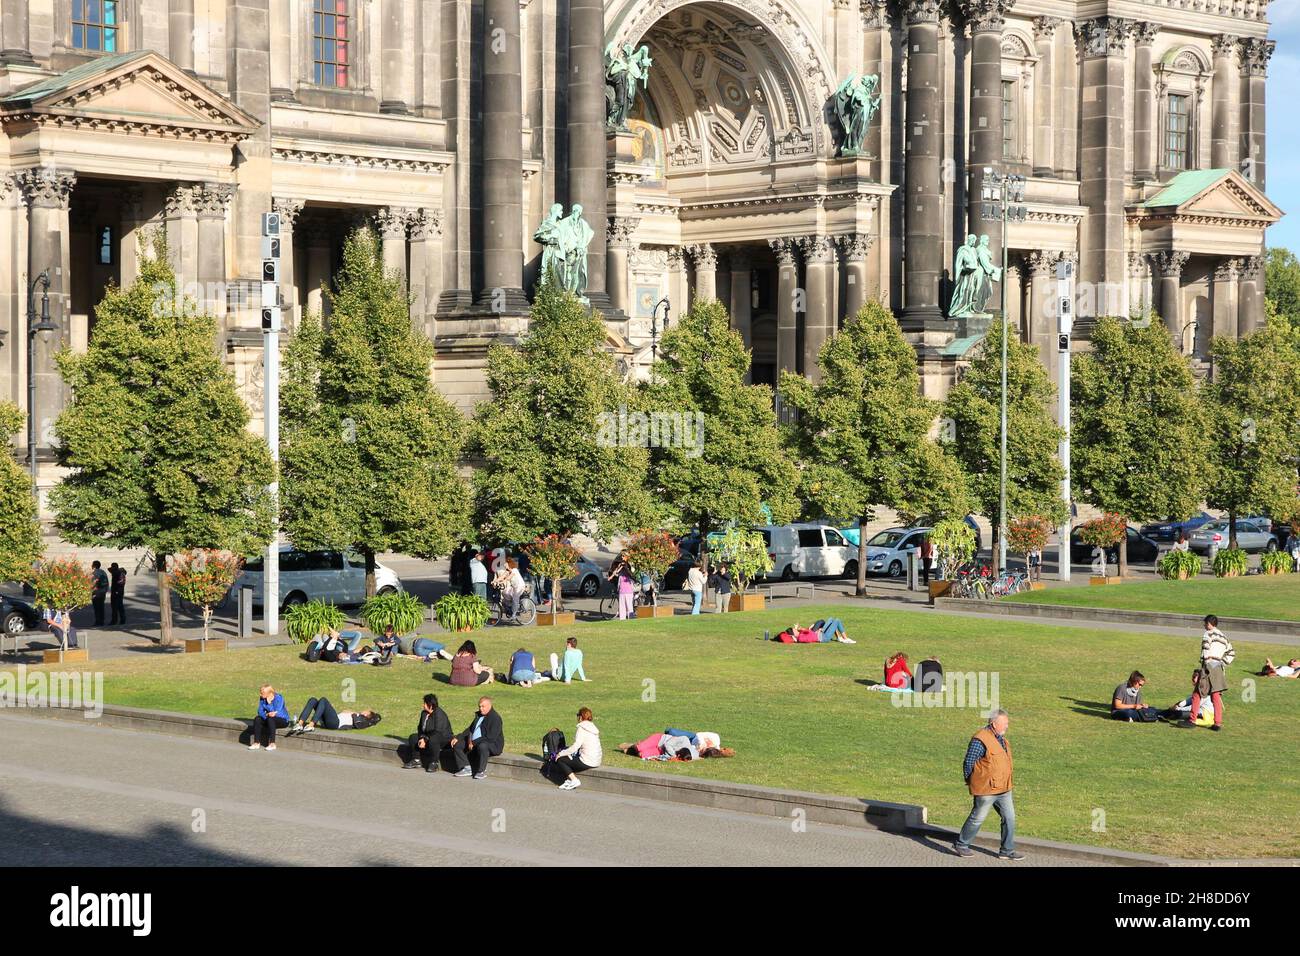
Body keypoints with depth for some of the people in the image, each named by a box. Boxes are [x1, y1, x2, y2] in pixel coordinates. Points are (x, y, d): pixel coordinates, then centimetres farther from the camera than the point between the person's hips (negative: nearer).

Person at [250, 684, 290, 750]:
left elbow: (276, 713, -26)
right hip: (268, 719, 6)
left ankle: (272, 744, -31)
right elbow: (260, 711, -7)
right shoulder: (262, 698, -3)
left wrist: (269, 703, -31)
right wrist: (267, 715, -28)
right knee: (257, 719, -18)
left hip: (283, 720, -6)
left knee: (271, 719, -35)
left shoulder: (279, 698, -21)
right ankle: (256, 743, -21)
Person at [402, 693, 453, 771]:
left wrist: (426, 740, -27)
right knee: (413, 738, 0)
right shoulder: (424, 713, 4)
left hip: (444, 738, -9)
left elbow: (437, 732, -28)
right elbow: (420, 727, 7)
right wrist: (422, 738, -13)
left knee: (433, 740, -39)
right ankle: (416, 761, 4)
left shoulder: (439, 713, -22)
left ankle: (434, 763, -24)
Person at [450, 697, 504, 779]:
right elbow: (469, 729, 20)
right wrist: (457, 738, 4)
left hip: (493, 745, -9)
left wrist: (474, 742, -25)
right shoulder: (478, 715, 14)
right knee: (456, 745, -3)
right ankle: (467, 768, -5)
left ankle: (482, 771, -23)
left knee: (482, 746, -41)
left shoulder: (495, 718, -14)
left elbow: (491, 737, -23)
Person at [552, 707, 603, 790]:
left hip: (587, 763, -9)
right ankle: (569, 780, 16)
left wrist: (561, 754, -8)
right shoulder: (593, 727, 13)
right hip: (597, 761, 9)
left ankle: (574, 780, -3)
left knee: (559, 760, 3)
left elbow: (576, 746, -19)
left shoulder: (582, 729, -13)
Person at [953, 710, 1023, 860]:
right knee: (977, 818, 5)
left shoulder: (1001, 739, 10)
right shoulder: (980, 740, -19)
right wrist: (971, 784, -3)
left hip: (1003, 789, 8)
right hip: (986, 790, -8)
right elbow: (968, 763, -13)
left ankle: (1007, 851, 13)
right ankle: (961, 845, 21)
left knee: (1009, 818, 6)